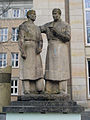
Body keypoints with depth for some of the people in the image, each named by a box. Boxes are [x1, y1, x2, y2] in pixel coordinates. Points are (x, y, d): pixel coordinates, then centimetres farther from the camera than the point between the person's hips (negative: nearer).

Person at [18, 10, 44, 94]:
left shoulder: (37, 28, 22)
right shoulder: (23, 26, 3)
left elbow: (40, 40, 16)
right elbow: (21, 40, -7)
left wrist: (40, 48, -6)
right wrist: (22, 52, -19)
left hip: (36, 52, 6)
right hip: (27, 49, -6)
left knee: (37, 70, -1)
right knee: (27, 70, -10)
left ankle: (39, 89, -1)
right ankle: (27, 91, -10)